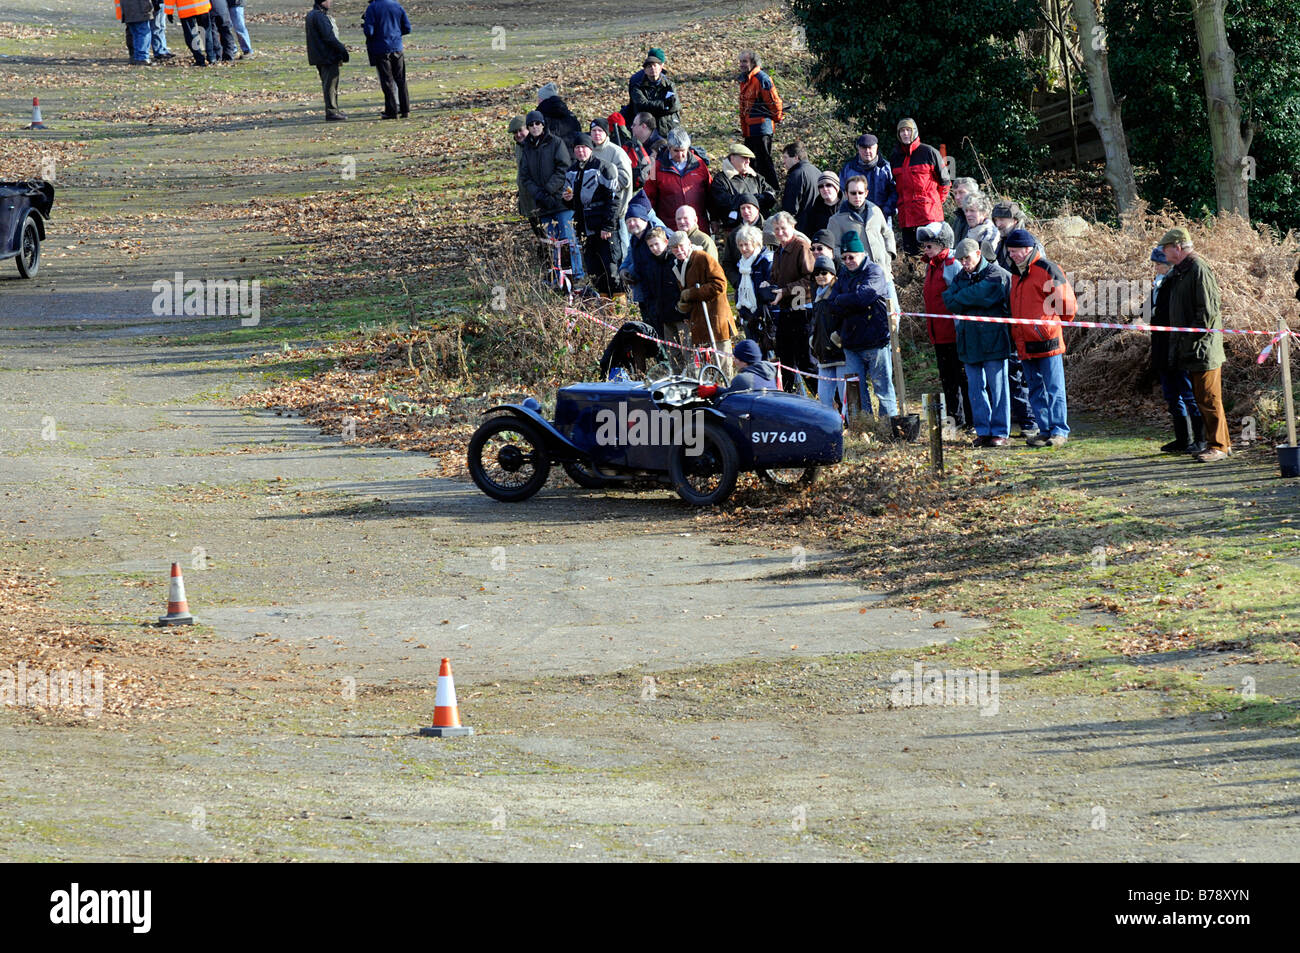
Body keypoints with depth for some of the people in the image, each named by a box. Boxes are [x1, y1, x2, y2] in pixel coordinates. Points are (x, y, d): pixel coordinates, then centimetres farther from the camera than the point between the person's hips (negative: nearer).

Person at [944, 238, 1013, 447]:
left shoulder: (997, 275, -4)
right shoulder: (959, 277, 15)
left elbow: (985, 295, -18)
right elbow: (950, 303, 2)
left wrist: (961, 297, -4)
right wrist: (974, 299, -11)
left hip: (992, 341, -6)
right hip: (969, 341, 6)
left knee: (997, 387, -3)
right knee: (976, 388, 6)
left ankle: (1000, 432, 0)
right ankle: (983, 431, 12)